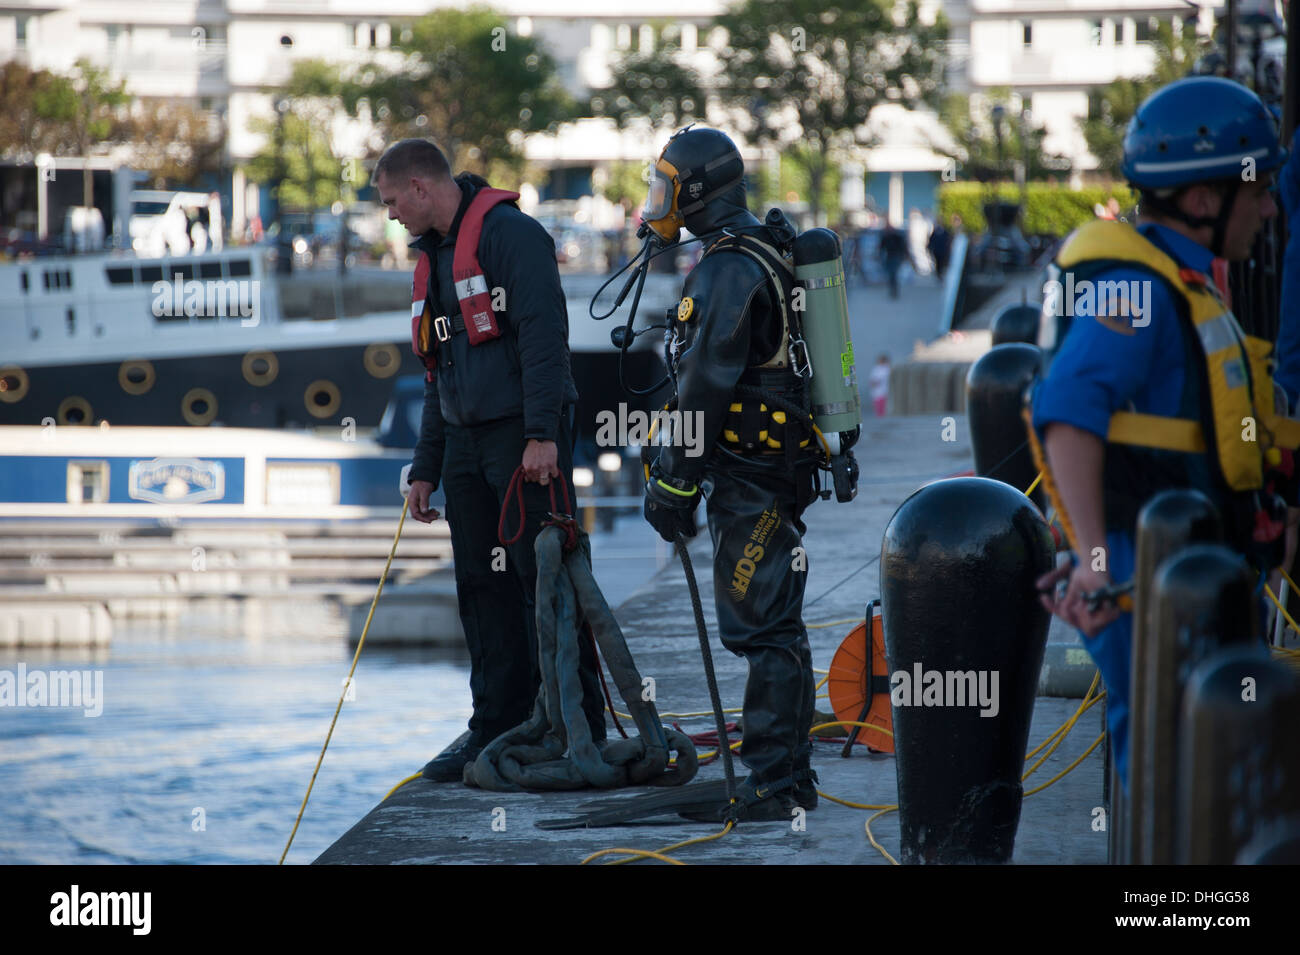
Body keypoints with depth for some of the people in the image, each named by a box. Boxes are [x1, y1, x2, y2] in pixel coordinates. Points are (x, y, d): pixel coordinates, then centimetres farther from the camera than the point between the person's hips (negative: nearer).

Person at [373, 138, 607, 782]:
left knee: (548, 579, -7)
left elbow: (543, 335, -18)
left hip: (525, 440, -9)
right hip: (466, 444, 9)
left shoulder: (510, 233, -9)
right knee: (484, 589, 8)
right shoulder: (434, 258, 19)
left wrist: (541, 434, -24)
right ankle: (498, 726, 12)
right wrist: (425, 468, 21)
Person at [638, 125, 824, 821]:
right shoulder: (767, 252, 16)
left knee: (760, 628, -9)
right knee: (774, 625, 15)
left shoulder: (728, 269, -18)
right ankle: (791, 775, 22)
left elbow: (708, 382, -21)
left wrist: (674, 481, -17)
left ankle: (772, 787, -9)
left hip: (750, 476, -11)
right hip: (776, 468, 11)